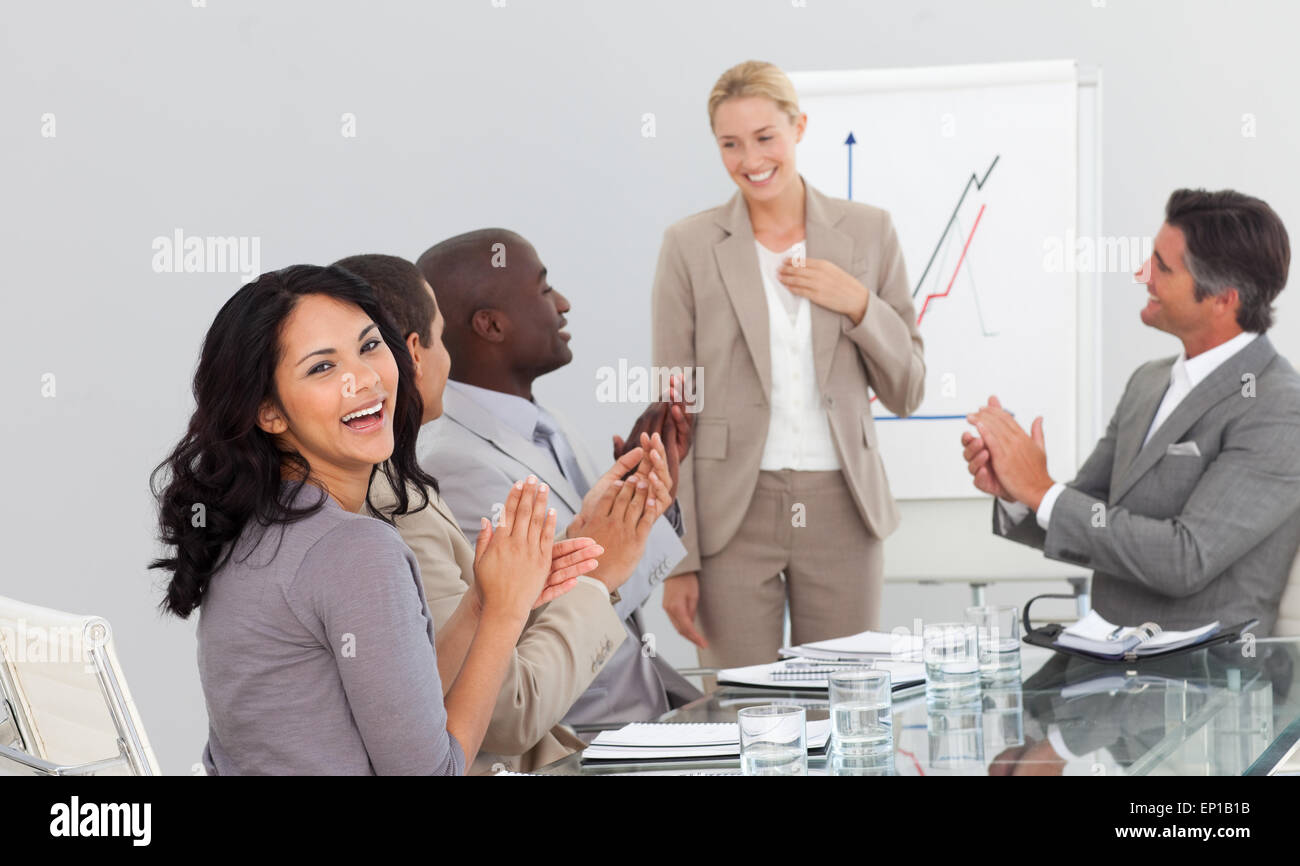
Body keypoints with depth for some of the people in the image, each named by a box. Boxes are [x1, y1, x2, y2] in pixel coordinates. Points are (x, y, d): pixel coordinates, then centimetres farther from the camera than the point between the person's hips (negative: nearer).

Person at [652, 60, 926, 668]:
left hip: (842, 510, 2)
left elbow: (906, 393, 9)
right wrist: (676, 558, -4)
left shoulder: (867, 232, 6)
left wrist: (859, 306, -8)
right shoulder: (689, 246, 0)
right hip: (733, 514, -2)